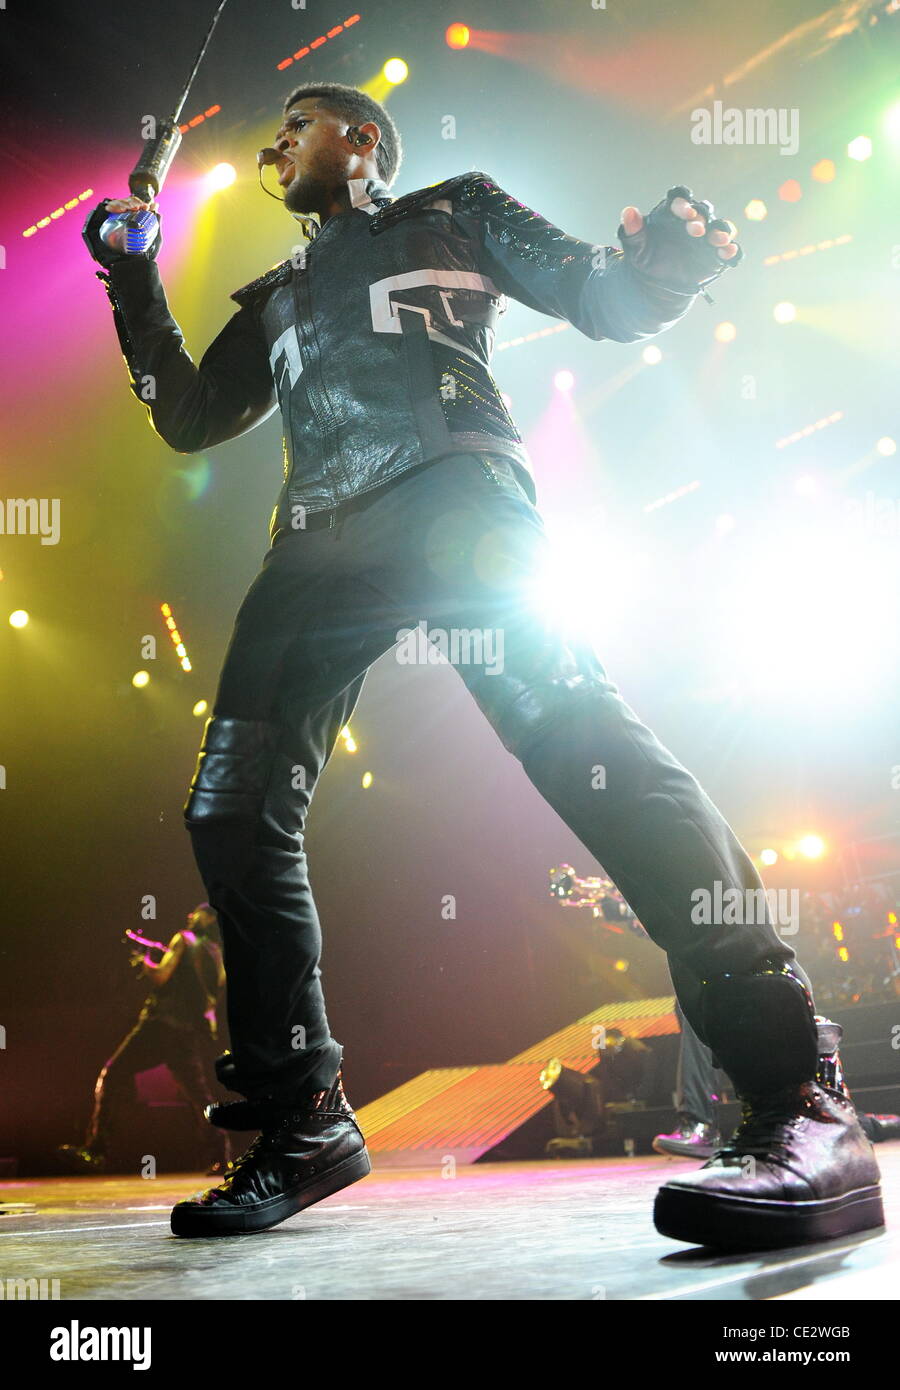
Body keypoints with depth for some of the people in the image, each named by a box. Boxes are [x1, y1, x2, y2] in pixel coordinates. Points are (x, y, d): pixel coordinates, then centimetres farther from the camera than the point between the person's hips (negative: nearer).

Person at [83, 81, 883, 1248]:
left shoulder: (451, 211, 25)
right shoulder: (276, 300, 36)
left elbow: (608, 300, 15)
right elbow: (187, 417, 31)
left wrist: (665, 258, -8)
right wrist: (132, 281, 23)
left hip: (449, 484, -6)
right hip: (322, 534, 6)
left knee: (564, 716, -30)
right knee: (231, 809, -5)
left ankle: (799, 1100, -35)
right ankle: (303, 1121, 5)